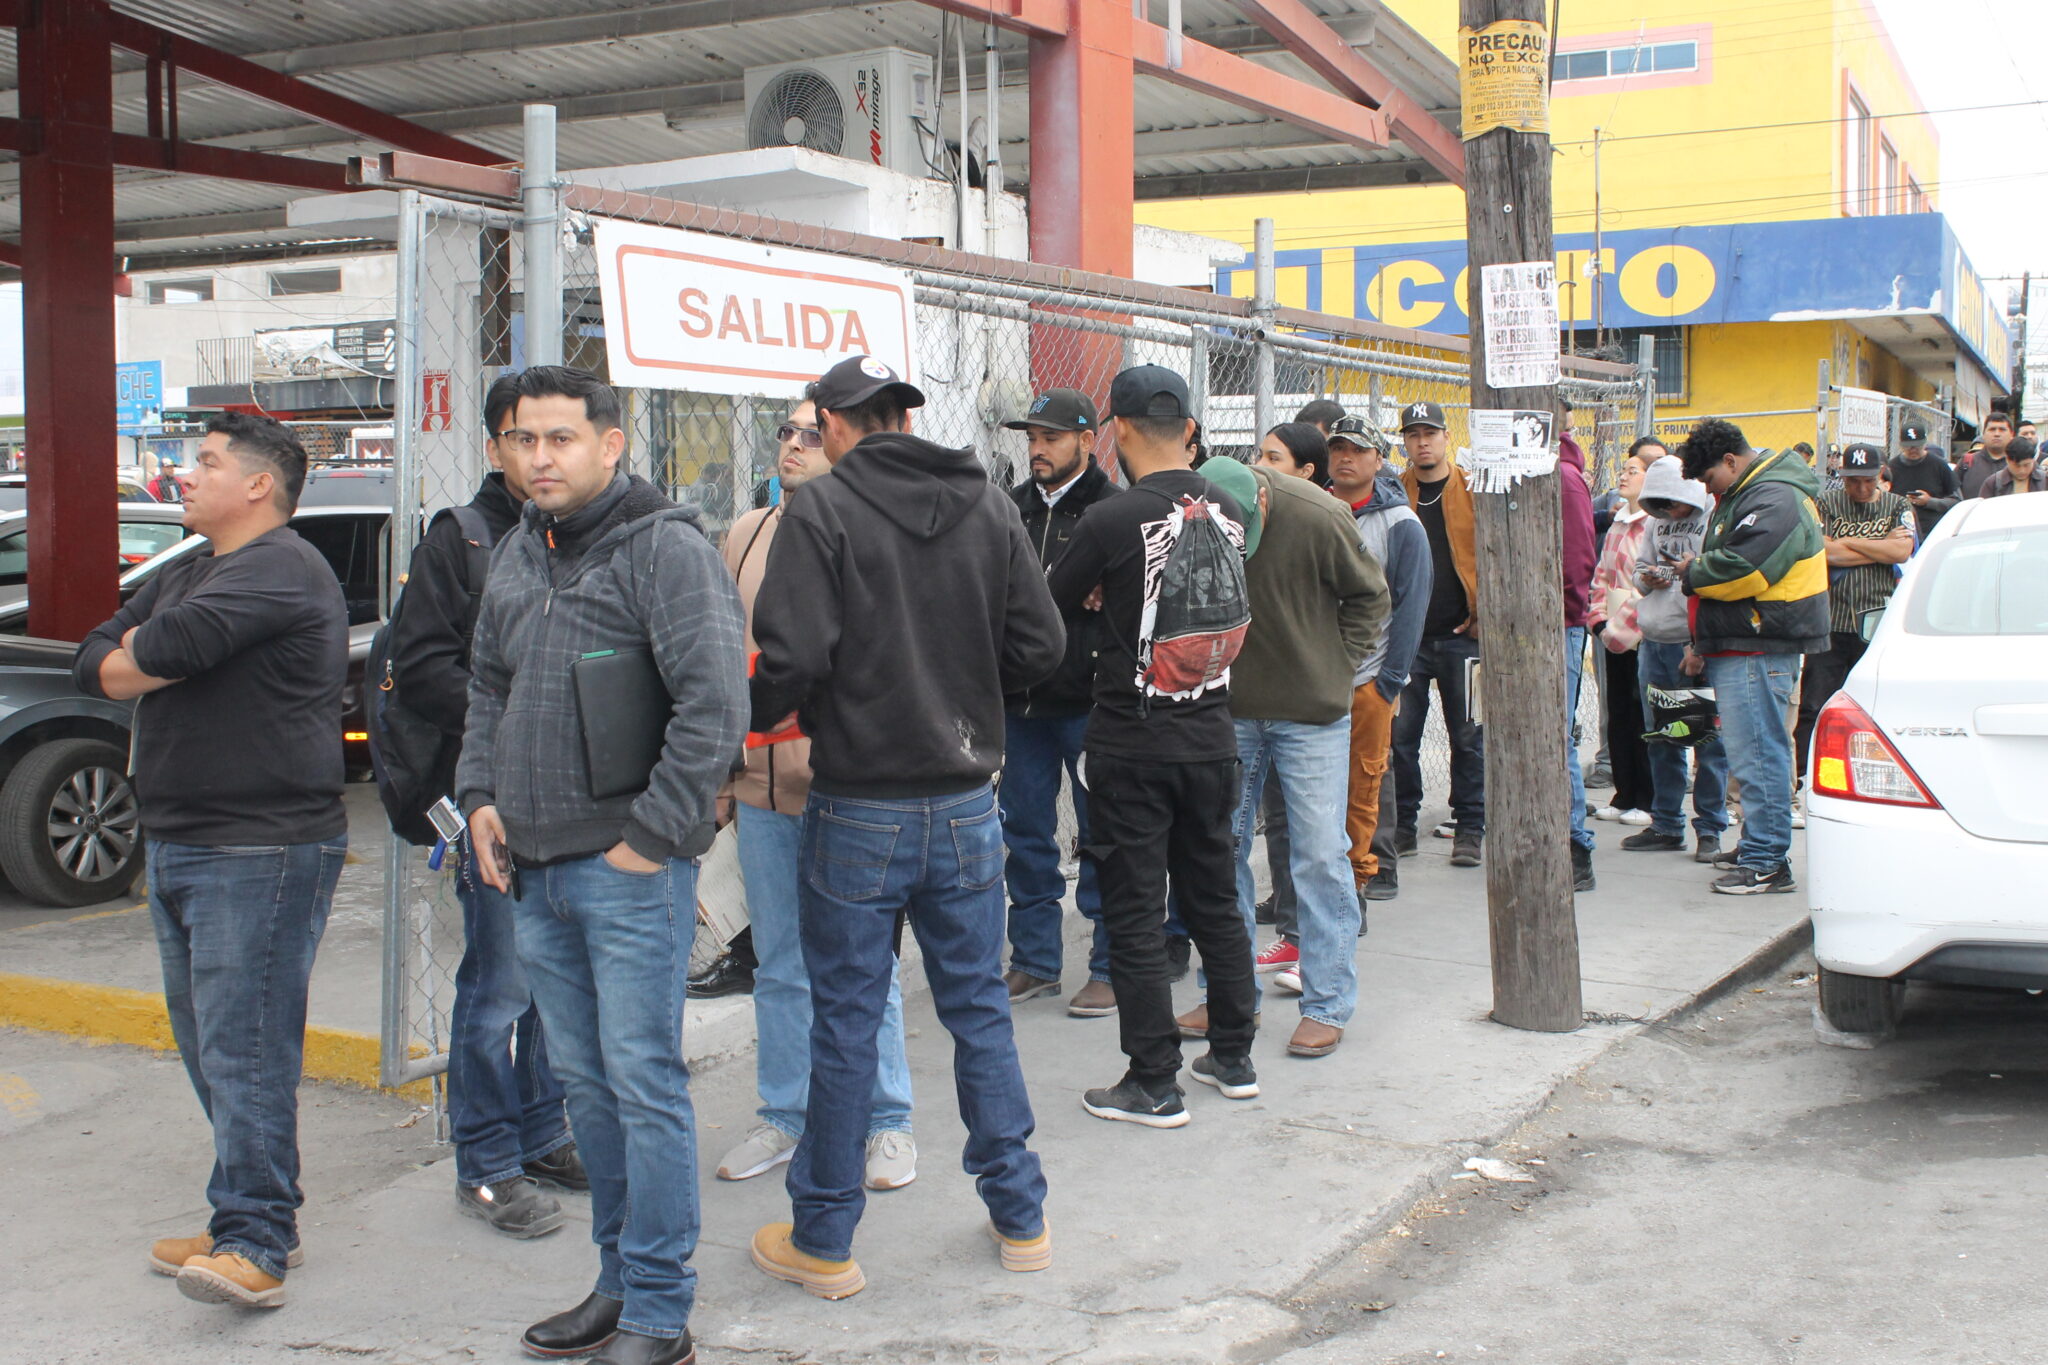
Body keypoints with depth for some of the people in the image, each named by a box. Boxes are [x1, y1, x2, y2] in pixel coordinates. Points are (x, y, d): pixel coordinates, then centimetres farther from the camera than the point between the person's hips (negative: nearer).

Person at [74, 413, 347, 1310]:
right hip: (179, 847, 10)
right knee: (207, 1045, 12)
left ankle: (254, 1245, -9)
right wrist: (157, 662, -5)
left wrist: (140, 650, -1)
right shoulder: (183, 577, 21)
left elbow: (173, 647, -23)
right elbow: (91, 663, 13)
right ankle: (256, 1216, 21)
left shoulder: (281, 570, -11)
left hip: (262, 850, -10)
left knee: (244, 1048, -11)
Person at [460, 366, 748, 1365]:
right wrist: (482, 797, 12)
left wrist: (652, 835, -16)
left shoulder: (665, 548, -10)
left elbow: (715, 704, -17)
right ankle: (619, 1281, 27)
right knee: (583, 1082, 14)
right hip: (533, 869, 8)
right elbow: (487, 688, 26)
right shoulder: (516, 556, 14)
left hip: (629, 869, -8)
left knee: (643, 1081, -2)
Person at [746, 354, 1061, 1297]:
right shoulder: (988, 506, 4)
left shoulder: (820, 510, -10)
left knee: (845, 1024, 6)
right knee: (979, 1009, 15)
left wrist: (756, 720, 1)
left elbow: (794, 657, -19)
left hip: (859, 811, -4)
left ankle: (824, 1242, 18)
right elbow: (1041, 647, 3)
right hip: (967, 804, 4)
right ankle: (1020, 1218, 24)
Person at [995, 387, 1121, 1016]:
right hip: (1021, 702, 6)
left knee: (1101, 836, 4)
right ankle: (1034, 960, 24)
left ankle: (1111, 967, 14)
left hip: (1087, 705, -6)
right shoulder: (1012, 508, 10)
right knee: (1026, 834, 12)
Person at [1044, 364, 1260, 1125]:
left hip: (1132, 741, -5)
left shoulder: (1112, 521, -16)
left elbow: (1047, 609, -3)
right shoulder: (1232, 514, 1)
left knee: (1135, 912, 2)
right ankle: (1232, 1057, 26)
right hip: (1212, 734, 6)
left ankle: (1153, 1083, 7)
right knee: (1214, 898, 17)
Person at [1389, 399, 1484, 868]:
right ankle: (1401, 826, 14)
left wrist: (1487, 614, -3)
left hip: (1461, 635, -1)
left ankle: (1470, 829, 13)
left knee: (1467, 736, 4)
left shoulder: (1475, 492, 1)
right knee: (1399, 734, 2)